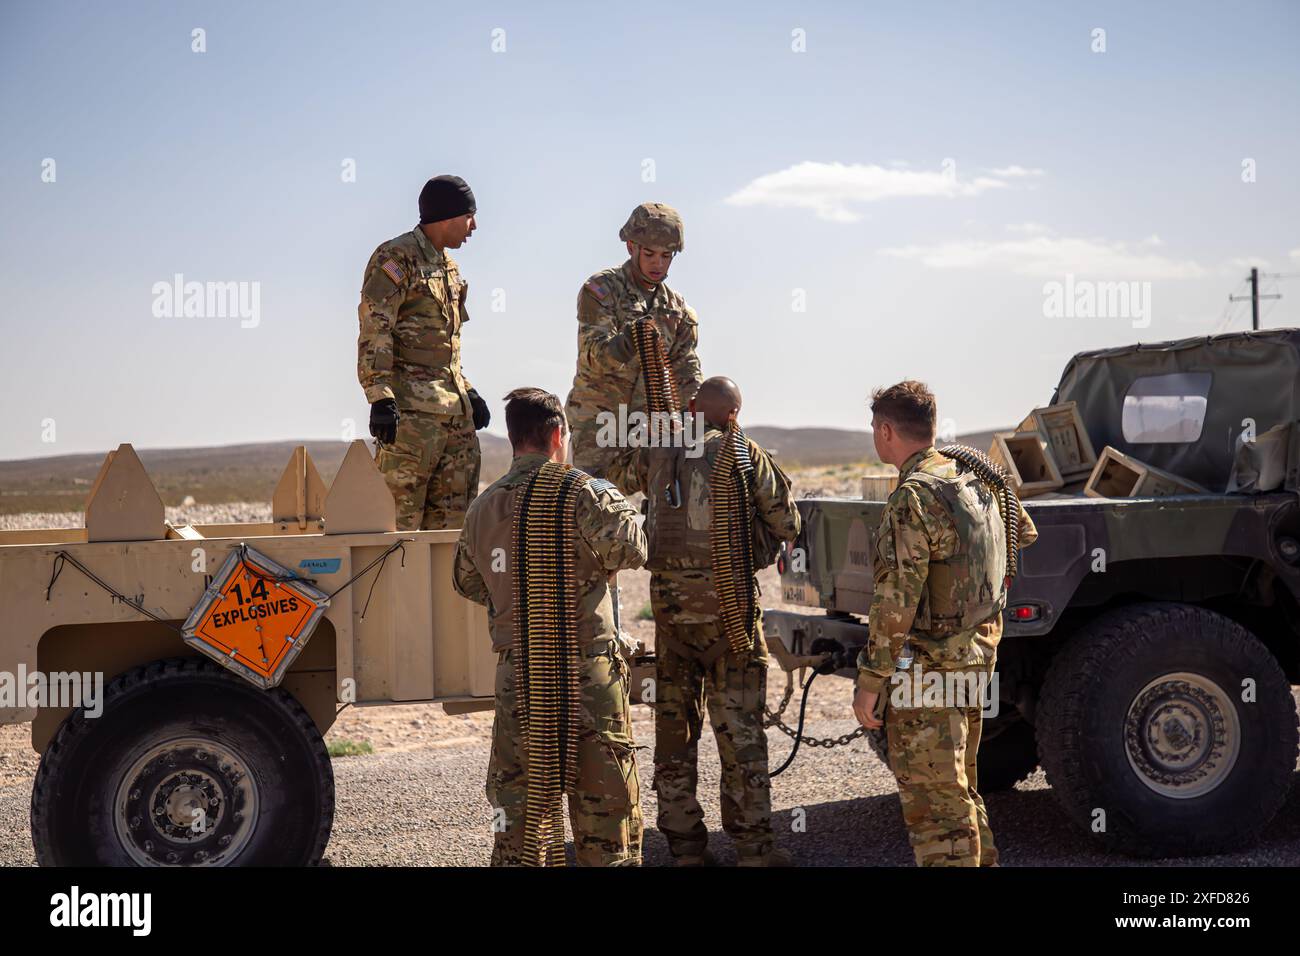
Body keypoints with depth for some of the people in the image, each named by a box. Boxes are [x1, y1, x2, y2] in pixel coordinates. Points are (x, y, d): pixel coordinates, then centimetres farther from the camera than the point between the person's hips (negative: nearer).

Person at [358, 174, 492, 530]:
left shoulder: (448, 266, 21)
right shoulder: (395, 259, -7)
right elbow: (374, 335, -14)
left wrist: (468, 393, 22)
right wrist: (380, 398, -22)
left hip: (454, 407, 9)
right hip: (410, 407, -9)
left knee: (454, 514, 8)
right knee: (400, 515, -8)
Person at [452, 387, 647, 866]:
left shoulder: (483, 505, 9)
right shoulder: (579, 491, -9)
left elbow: (467, 581, 20)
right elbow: (630, 549, -17)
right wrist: (619, 505, 3)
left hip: (516, 674, 5)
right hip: (585, 672, -5)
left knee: (517, 802, 13)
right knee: (604, 800, 5)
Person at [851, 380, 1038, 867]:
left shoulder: (913, 498, -19)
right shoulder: (973, 483, 8)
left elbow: (896, 602, -22)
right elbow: (1025, 534, 26)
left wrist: (869, 681, -17)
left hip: (926, 670, -9)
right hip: (974, 657, 9)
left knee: (933, 802, -1)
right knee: (961, 789, 21)